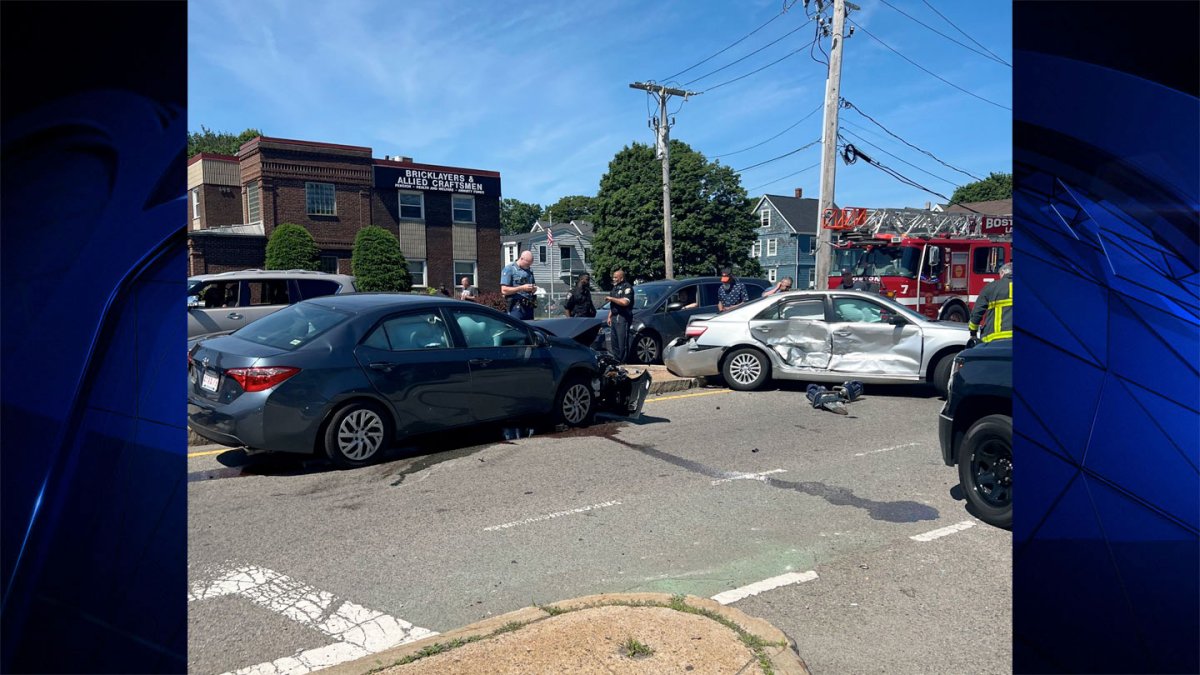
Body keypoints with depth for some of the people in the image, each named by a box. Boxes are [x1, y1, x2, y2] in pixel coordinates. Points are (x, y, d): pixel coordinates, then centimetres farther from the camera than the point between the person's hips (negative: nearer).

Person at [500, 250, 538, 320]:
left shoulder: (529, 271, 17)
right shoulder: (509, 269, -3)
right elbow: (504, 290, -11)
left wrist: (534, 289, 5)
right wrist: (522, 288, -15)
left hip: (529, 307, 7)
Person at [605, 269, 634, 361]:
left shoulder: (627, 287, -9)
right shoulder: (615, 287, 21)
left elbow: (625, 302, -24)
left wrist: (611, 298, -15)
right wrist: (609, 316, 20)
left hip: (623, 318, -9)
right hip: (614, 317, 9)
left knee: (623, 342, -9)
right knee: (615, 341, 11)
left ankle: (623, 362, -7)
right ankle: (616, 361, 17)